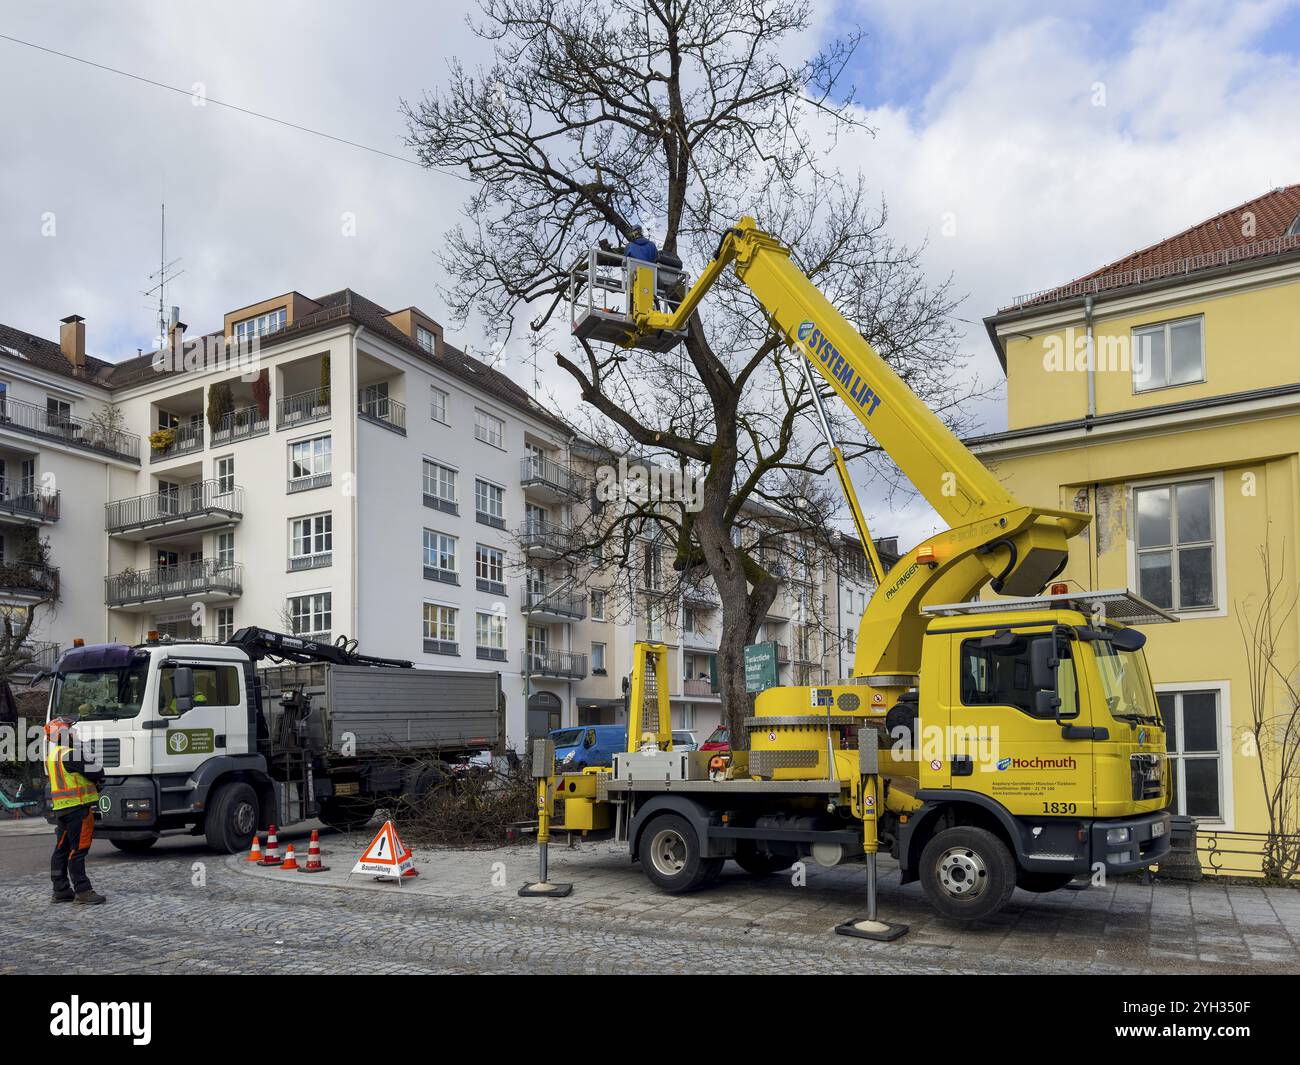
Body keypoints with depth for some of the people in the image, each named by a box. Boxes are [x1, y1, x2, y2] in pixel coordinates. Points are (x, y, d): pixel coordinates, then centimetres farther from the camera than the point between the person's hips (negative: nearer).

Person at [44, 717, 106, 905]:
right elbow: (95, 773, -16)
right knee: (78, 849, -7)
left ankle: (60, 890, 20)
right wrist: (99, 770, 6)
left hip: (61, 808, 10)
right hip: (77, 805, -10)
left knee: (62, 848, 13)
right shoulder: (69, 755, -16)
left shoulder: (51, 756, 15)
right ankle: (82, 891, -6)